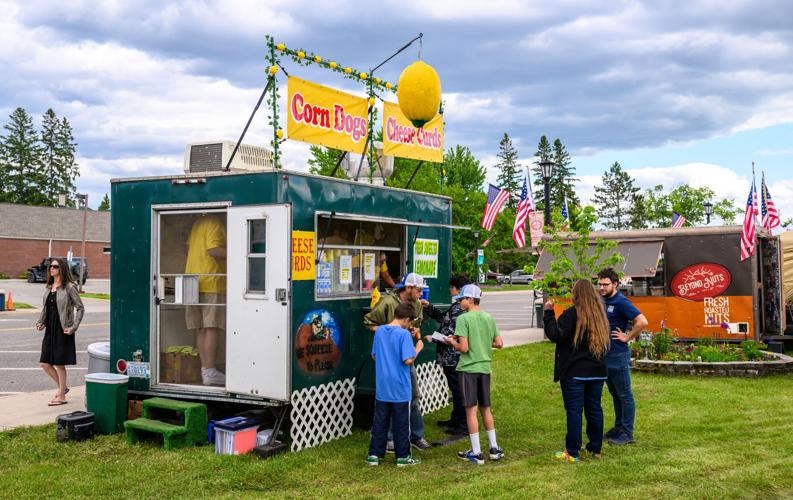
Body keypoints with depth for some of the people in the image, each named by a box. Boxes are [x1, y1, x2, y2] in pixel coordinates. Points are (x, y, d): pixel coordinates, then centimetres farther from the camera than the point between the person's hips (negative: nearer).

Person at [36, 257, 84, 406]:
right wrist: (40, 322, 5)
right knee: (45, 363, 7)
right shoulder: (49, 288, 10)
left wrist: (74, 327, -16)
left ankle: (61, 396, 14)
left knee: (60, 364, 1)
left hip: (62, 330, -7)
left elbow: (80, 308, -9)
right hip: (50, 330, 7)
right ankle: (62, 387, 27)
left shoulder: (69, 287, -10)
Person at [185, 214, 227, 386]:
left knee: (201, 329, 8)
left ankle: (205, 369, 10)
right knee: (212, 328, -9)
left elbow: (188, 248, 22)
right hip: (211, 282, -9)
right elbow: (213, 249, -19)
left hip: (193, 280, 9)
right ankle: (210, 372, -11)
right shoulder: (215, 223, -9)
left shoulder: (198, 223, 19)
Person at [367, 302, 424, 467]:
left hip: (382, 387, 5)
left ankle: (374, 455, 15)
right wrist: (417, 348, -5)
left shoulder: (379, 331, 3)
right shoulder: (404, 334, -15)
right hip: (400, 388, -5)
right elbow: (408, 360, -20)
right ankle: (403, 456, 15)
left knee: (380, 421, 12)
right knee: (401, 423, 6)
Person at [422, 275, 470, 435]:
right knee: (455, 388, 19)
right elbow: (442, 317, 24)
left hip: (453, 357, -10)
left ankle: (464, 425, 2)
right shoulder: (456, 306, 14)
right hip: (451, 357, 10)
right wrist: (428, 307, 17)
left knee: (457, 389, -4)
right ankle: (456, 419, 30)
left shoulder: (459, 308, -19)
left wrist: (433, 338, -14)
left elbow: (451, 332, -22)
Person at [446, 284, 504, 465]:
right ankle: (494, 448, 20)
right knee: (485, 408, 16)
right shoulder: (489, 318, 6)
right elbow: (499, 343, 6)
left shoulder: (463, 318, -13)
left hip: (468, 368, -6)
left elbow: (464, 348, -18)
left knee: (471, 409, 0)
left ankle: (476, 453, 3)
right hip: (484, 368, 6)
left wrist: (452, 342, 1)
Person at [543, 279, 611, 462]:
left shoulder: (572, 314, -13)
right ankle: (595, 449, 20)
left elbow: (556, 335, -19)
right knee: (594, 409, 12)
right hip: (597, 371, 6)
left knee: (574, 410, -2)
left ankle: (572, 453, 1)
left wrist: (548, 313, -13)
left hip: (574, 372, -6)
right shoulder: (600, 314, 10)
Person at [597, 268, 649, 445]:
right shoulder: (602, 301, 9)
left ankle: (627, 434, 6)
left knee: (624, 395, 0)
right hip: (605, 355, 9)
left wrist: (627, 337, -18)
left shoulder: (621, 302, -16)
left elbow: (642, 322, -25)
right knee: (615, 394, 17)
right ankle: (618, 427, 28)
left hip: (618, 356, -9)